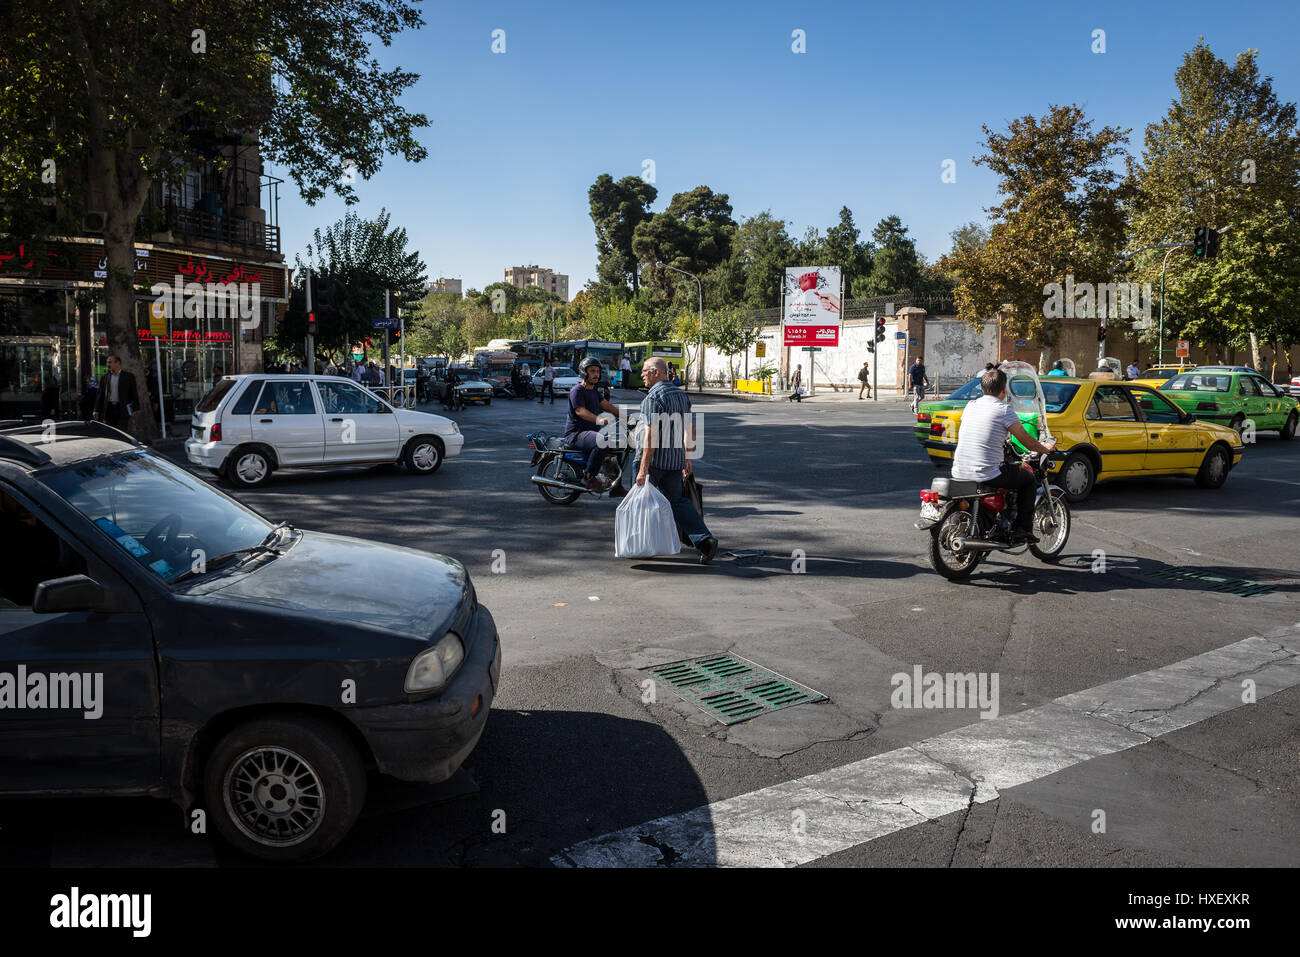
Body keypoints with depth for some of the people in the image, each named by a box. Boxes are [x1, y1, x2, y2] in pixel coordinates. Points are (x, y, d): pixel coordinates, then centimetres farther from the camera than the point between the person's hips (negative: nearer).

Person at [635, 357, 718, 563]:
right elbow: (690, 430, 16)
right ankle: (705, 539, -2)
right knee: (677, 501, 12)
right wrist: (687, 458, 23)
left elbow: (651, 434, -21)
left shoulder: (653, 397, -15)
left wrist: (643, 468, -22)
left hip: (656, 460, -7)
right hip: (676, 460, 7)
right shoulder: (681, 395, 11)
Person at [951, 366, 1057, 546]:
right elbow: (1026, 441, 0)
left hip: (959, 472, 7)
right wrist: (1045, 449, 21)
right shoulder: (1004, 410, -7)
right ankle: (1022, 531, 16)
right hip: (987, 475, -6)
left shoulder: (970, 406, 11)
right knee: (1029, 479, 18)